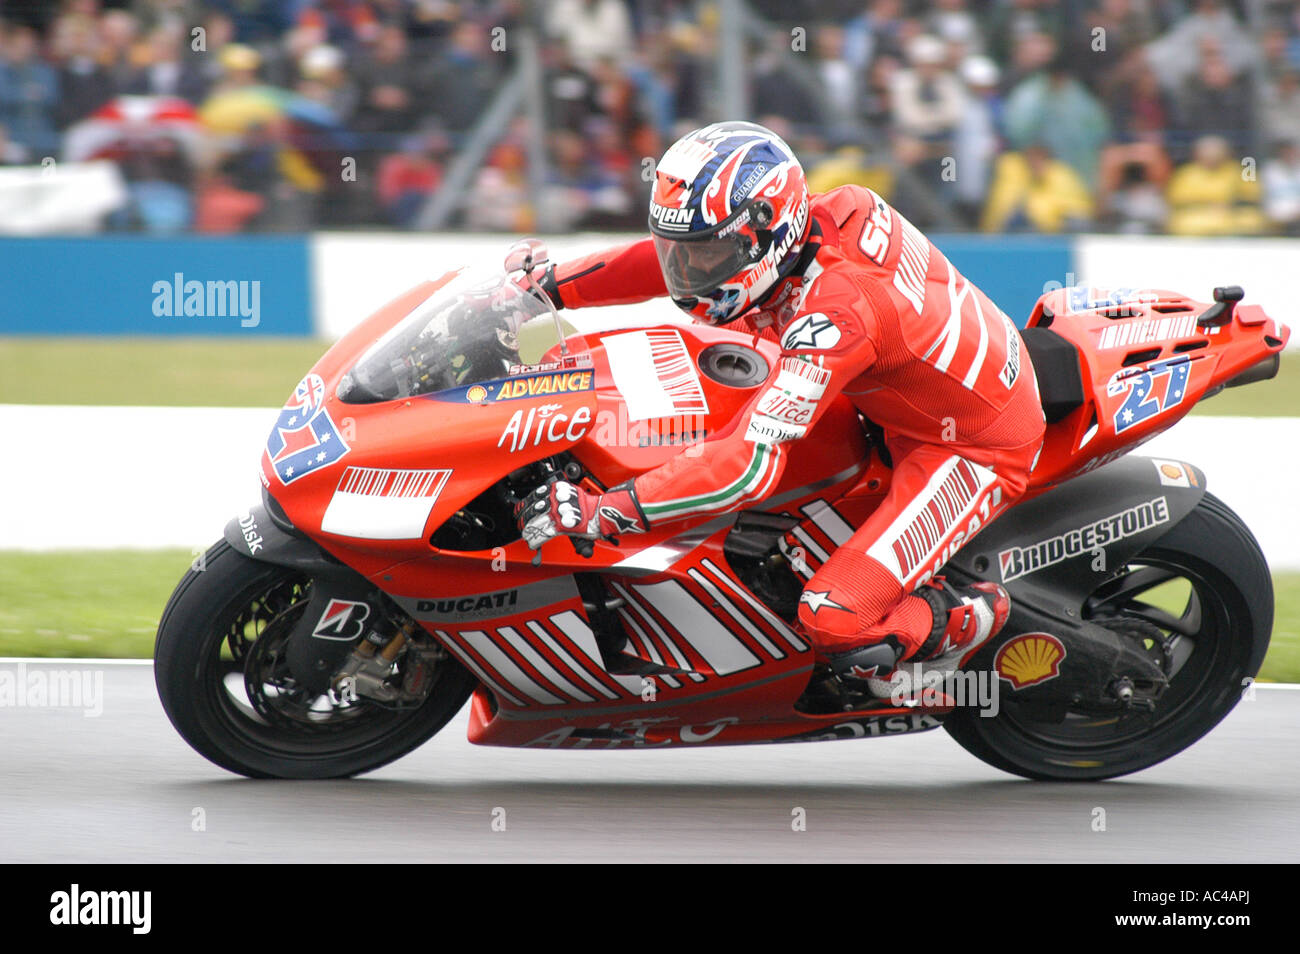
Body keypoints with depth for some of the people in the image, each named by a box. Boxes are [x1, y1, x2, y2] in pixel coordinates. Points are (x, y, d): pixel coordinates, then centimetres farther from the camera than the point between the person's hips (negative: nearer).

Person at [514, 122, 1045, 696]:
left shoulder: (833, 311, -36)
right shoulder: (821, 215, -12)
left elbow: (748, 466, -40)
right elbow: (669, 255, 6)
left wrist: (598, 511, -42)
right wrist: (545, 288, 2)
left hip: (976, 450, -9)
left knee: (834, 619, -24)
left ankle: (968, 620, 4)